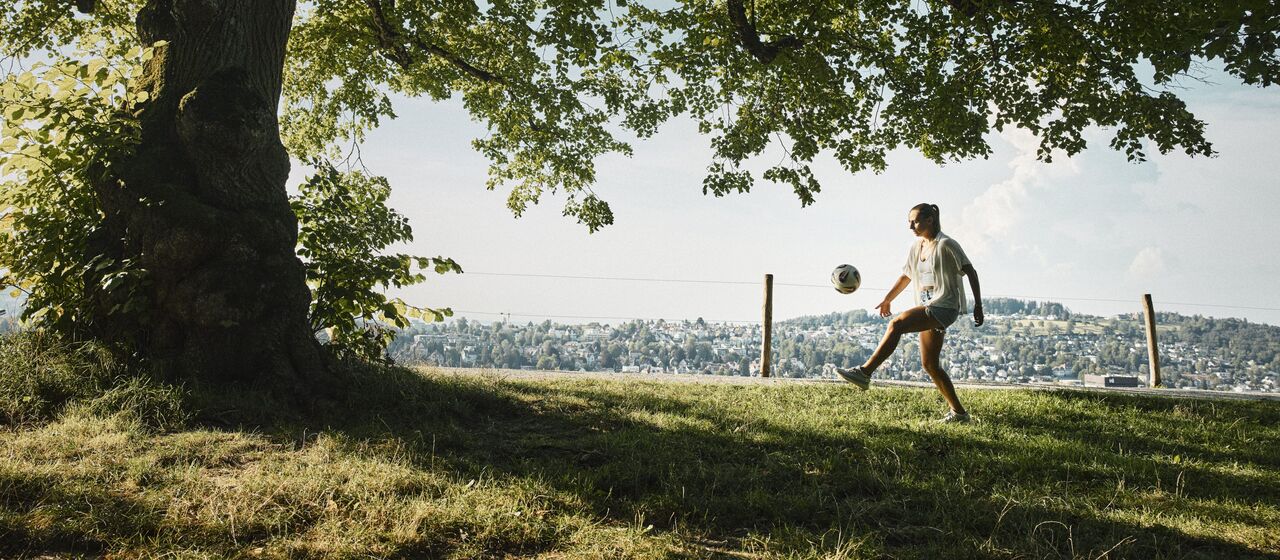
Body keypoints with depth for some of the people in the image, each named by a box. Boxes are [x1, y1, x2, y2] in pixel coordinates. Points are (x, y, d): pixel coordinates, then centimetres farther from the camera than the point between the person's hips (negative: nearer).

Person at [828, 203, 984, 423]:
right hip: (928, 308, 9)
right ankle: (958, 412, 16)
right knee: (930, 364, 7)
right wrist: (887, 300, 24)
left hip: (944, 306, -9)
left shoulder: (946, 245, -8)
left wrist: (978, 304, -13)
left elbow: (971, 272, -7)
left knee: (897, 324, -28)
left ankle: (865, 372, -29)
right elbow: (906, 277, 26)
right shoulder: (915, 248, 14)